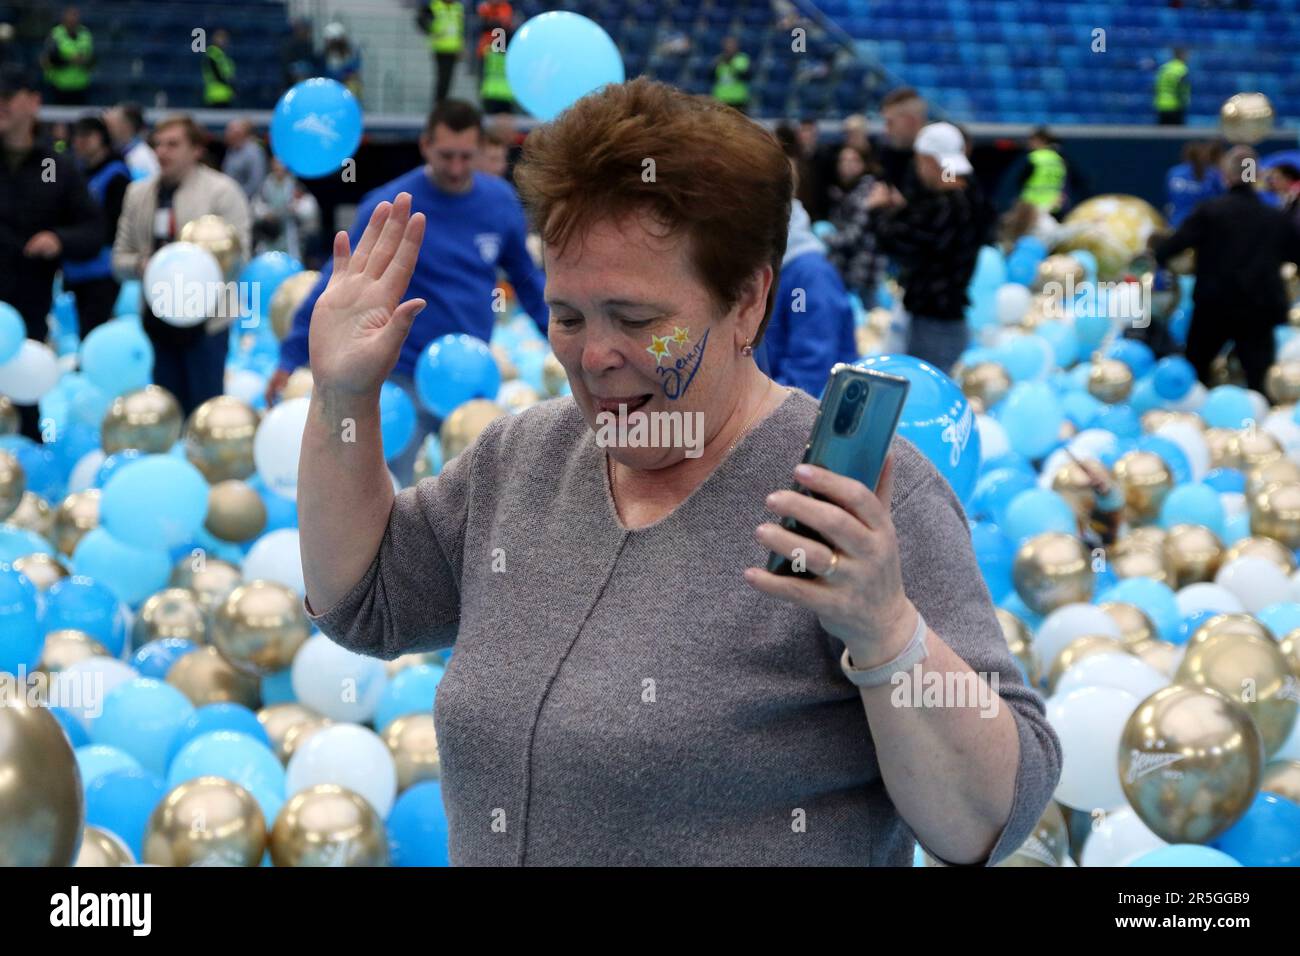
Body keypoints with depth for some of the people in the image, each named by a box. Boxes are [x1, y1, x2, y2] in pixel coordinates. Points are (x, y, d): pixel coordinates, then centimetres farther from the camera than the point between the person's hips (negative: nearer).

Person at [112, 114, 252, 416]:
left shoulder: (222, 190, -2)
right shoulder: (138, 192, 13)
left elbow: (238, 254, -8)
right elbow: (120, 257, 14)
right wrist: (141, 265, -9)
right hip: (157, 319, 5)